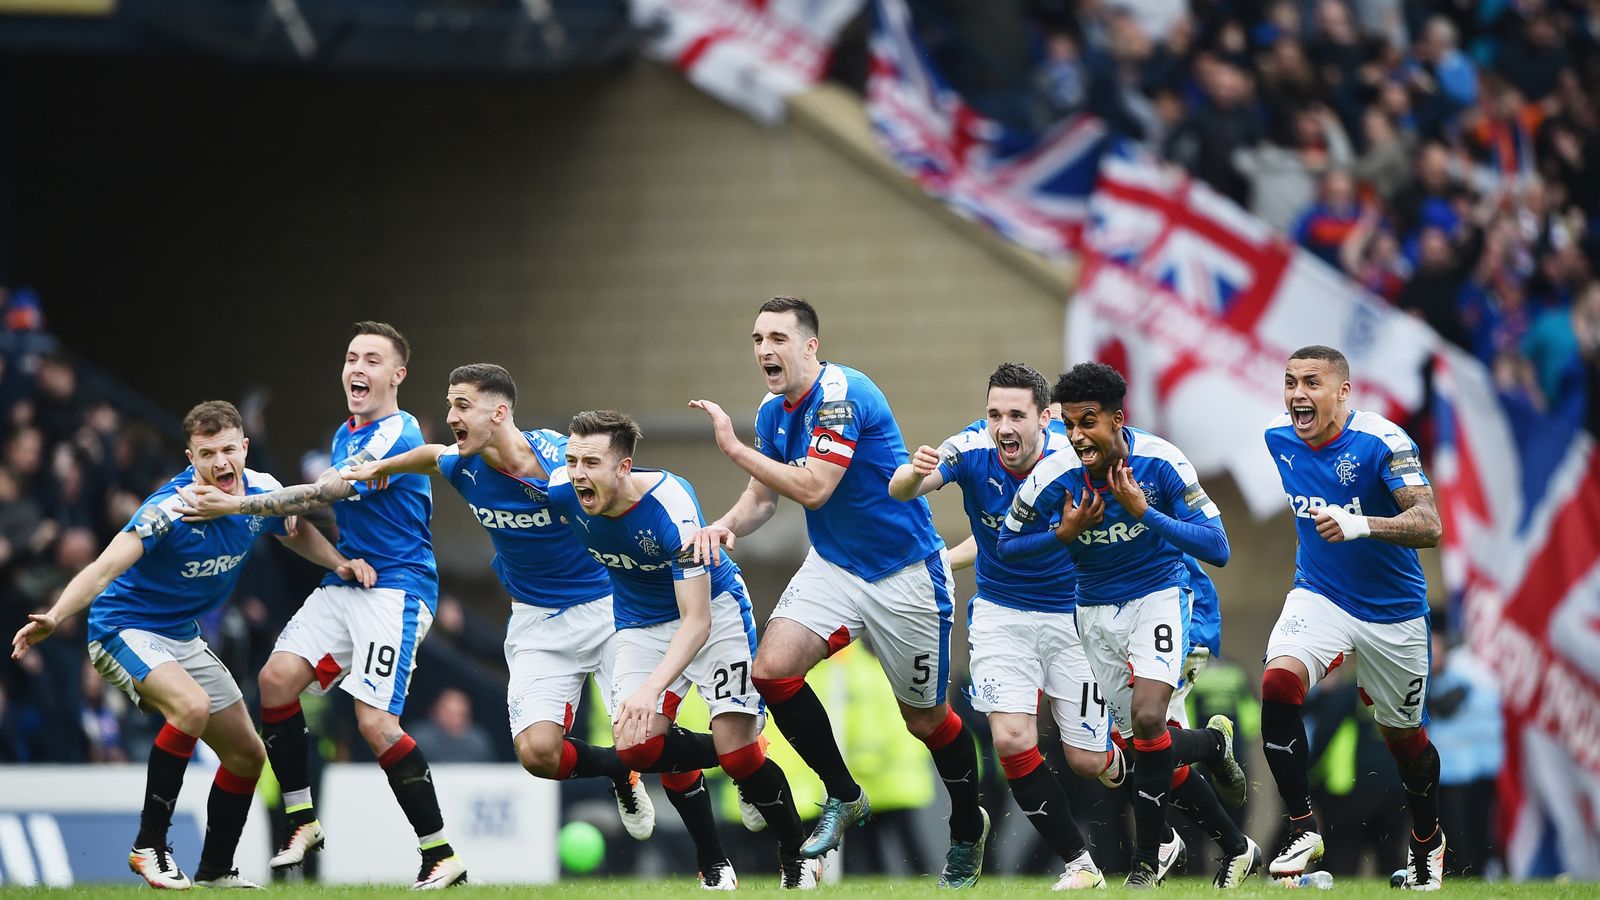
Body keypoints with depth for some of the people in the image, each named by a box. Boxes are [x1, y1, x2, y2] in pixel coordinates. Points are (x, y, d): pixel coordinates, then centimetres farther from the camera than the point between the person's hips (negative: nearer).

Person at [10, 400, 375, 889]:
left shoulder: (262, 492, -8)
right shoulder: (171, 508, -29)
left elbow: (298, 533, 15)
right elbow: (105, 569, -38)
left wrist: (340, 563, -3)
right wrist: (52, 619, -53)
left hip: (183, 637, 8)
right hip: (125, 627, -8)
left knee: (247, 755, 10)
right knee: (192, 706, -34)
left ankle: (215, 870, 28)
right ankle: (149, 845, -22)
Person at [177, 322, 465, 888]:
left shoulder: (398, 435, -15)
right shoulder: (345, 434, 15)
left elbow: (323, 493, -19)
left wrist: (236, 506, -17)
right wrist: (294, 515, 9)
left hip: (395, 590, -9)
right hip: (345, 582, 9)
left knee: (376, 723, -17)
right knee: (277, 678, -7)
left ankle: (442, 856, -9)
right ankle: (303, 824, 3)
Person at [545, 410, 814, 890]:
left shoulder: (670, 505, -34)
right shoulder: (563, 494, -19)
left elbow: (696, 620, -34)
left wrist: (651, 689, -47)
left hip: (714, 610, -5)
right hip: (642, 625, 5)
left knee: (738, 752, -16)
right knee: (637, 747, -17)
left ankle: (797, 859, 9)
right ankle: (713, 863, 4)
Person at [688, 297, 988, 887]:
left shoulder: (840, 394, -23)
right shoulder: (773, 412, 1)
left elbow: (812, 488, -29)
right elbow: (763, 496, 13)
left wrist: (733, 448, -24)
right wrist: (727, 525, -9)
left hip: (905, 573, -6)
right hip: (832, 567, 7)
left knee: (926, 719, 5)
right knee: (772, 667, -16)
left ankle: (969, 831, 31)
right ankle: (843, 796, 3)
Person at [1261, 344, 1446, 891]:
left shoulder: (1382, 442, -22)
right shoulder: (1279, 439, -4)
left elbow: (1428, 525, -31)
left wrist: (1361, 524, -47)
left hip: (1392, 612, -3)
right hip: (1319, 595, 3)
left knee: (1404, 735, 12)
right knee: (1279, 682, -26)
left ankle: (1427, 840, 40)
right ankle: (1301, 829, -18)